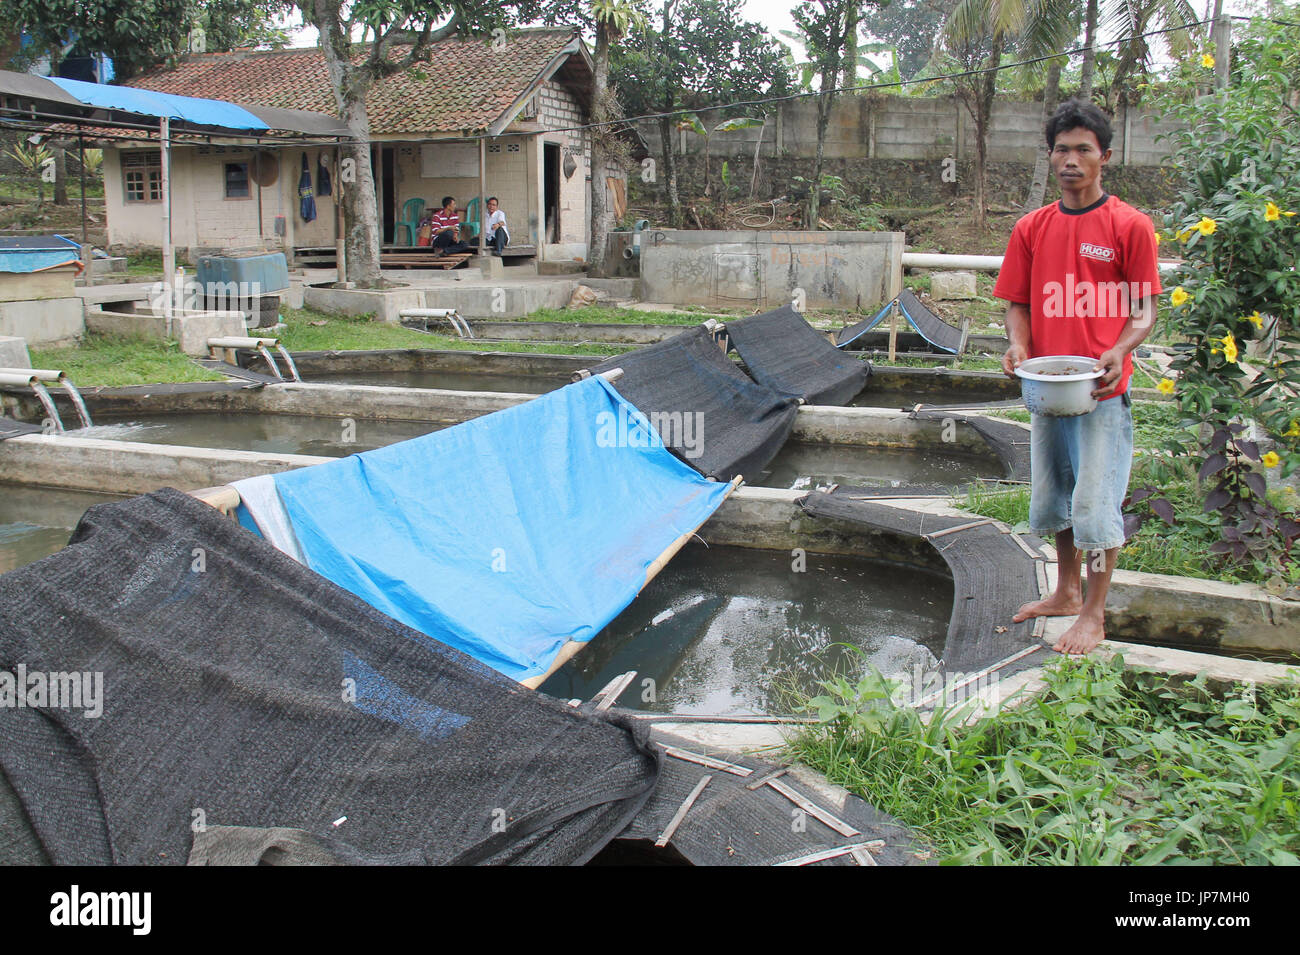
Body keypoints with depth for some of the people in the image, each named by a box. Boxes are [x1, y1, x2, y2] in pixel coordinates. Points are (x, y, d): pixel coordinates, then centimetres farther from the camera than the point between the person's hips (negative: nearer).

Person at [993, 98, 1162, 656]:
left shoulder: (1130, 226, -4)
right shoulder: (1032, 228, 8)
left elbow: (1145, 308, -3)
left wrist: (1118, 353, -22)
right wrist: (1018, 344, -10)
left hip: (1101, 388, -5)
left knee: (1096, 499, -2)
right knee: (1053, 495, 16)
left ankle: (1094, 615, 11)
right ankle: (1066, 593, 35)